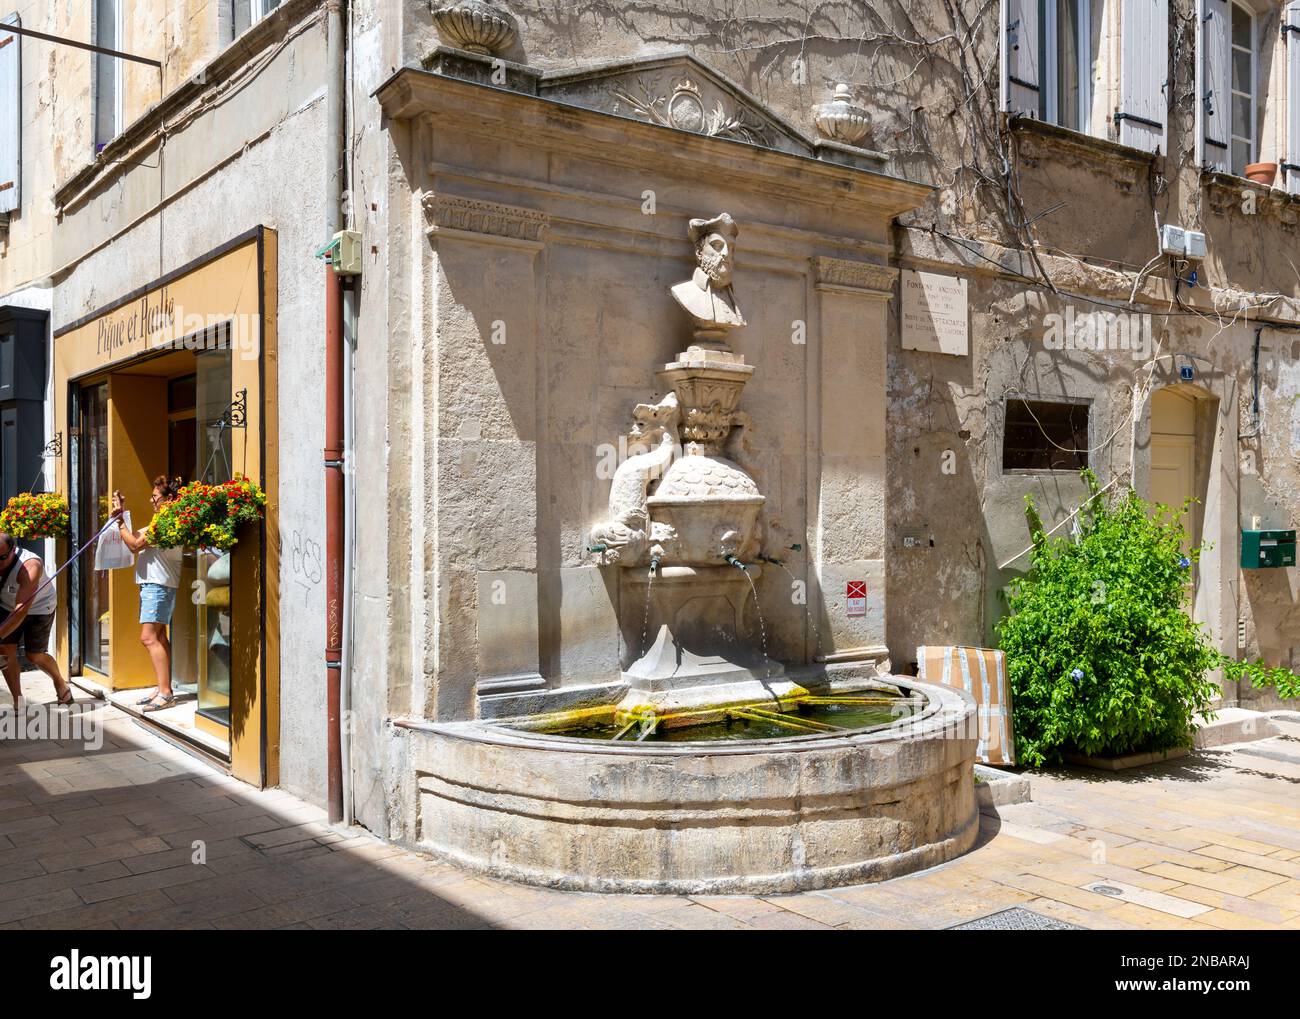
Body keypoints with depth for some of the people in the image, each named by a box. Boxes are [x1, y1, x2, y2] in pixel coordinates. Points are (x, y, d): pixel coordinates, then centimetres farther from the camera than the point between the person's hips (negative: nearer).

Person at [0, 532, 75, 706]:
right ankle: (17, 701, 3)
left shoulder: (30, 567, -38)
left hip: (38, 607, -4)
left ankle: (61, 684, 29)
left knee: (34, 655, 0)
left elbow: (22, 609, -43)